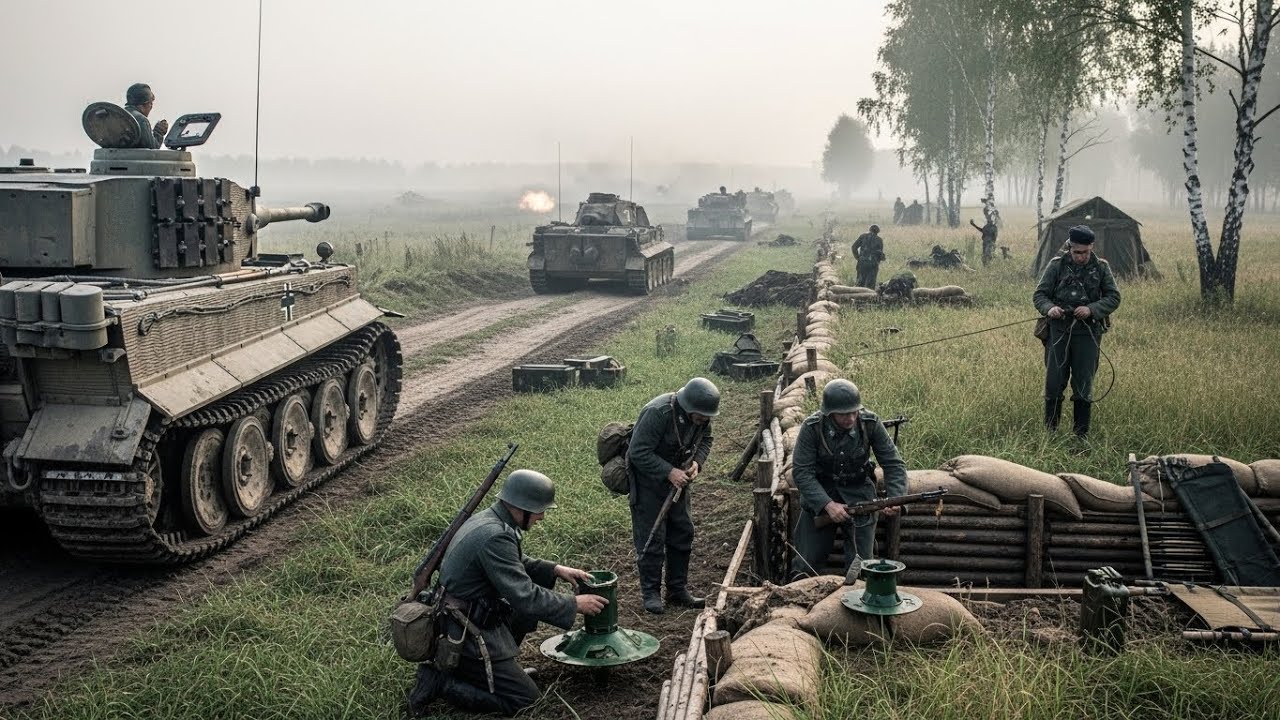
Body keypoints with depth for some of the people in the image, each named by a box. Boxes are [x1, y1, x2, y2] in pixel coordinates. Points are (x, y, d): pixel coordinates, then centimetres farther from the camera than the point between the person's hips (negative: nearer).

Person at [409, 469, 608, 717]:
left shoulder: (487, 518, 4)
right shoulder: (496, 537, -27)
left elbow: (518, 564, 21)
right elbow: (525, 598, -27)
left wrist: (556, 570, 8)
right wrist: (575, 604, -16)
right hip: (467, 633, -10)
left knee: (540, 596, 16)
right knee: (525, 698, -4)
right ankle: (439, 682, -3)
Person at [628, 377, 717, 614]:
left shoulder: (701, 415, -9)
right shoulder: (657, 413, -31)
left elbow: (705, 440, 9)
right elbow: (638, 452, -29)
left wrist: (697, 462, -11)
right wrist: (669, 472, -32)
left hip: (677, 478, 7)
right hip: (648, 480, -7)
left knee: (683, 533, 9)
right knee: (651, 538, -4)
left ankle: (678, 590, 21)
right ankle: (651, 592, 9)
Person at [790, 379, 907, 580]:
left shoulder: (870, 423, -15)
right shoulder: (812, 428, -18)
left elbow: (894, 464, -10)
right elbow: (801, 472, -19)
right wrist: (827, 504, -30)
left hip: (859, 493, 1)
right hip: (819, 495, 0)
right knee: (806, 566, 1)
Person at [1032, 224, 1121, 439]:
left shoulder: (1101, 267, 3)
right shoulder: (1057, 265, 1)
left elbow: (1113, 297, 2)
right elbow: (1039, 294, 2)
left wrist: (1092, 309, -15)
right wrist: (1049, 308, -19)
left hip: (1087, 334, 0)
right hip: (1058, 331, 0)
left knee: (1083, 386, 5)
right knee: (1053, 383, 2)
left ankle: (1081, 435, 16)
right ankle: (1049, 432, 14)